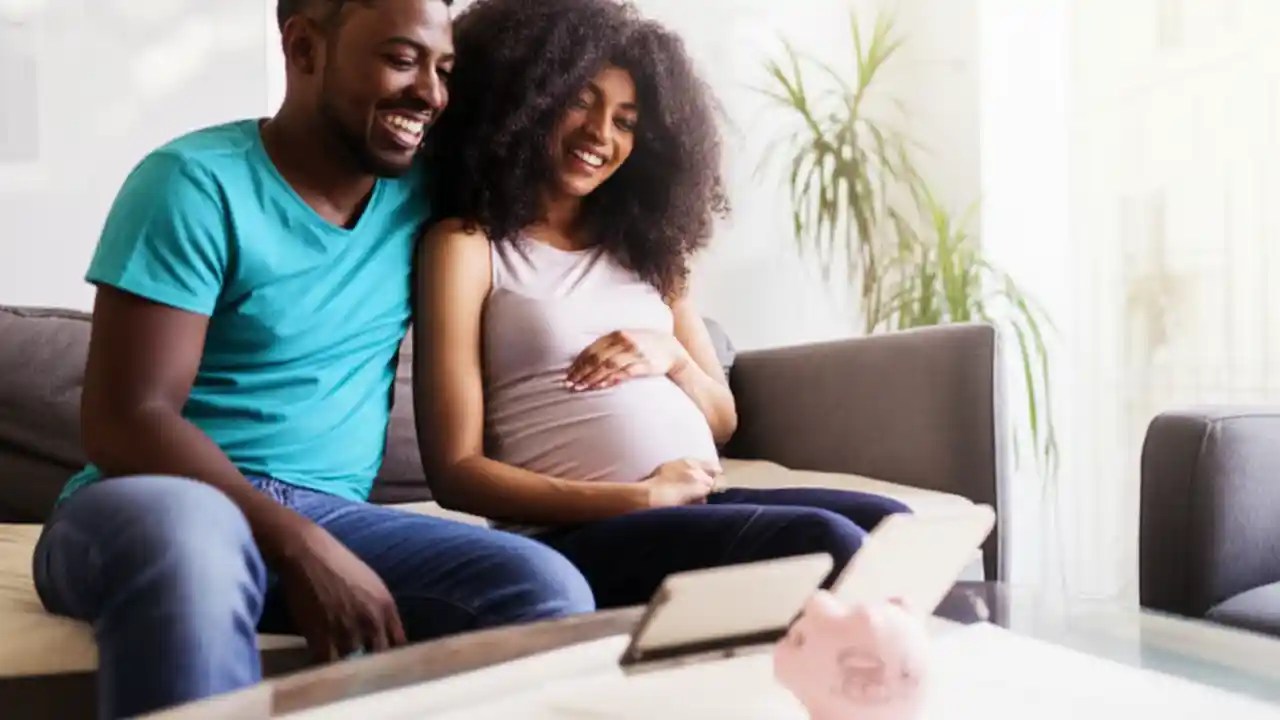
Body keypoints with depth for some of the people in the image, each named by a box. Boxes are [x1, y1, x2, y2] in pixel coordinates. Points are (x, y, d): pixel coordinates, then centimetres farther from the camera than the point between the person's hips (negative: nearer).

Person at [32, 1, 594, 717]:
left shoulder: (420, 192, 8)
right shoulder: (199, 182, -9)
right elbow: (124, 422, -15)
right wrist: (301, 550, -26)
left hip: (333, 513, 5)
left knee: (547, 590, -21)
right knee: (190, 534, -42)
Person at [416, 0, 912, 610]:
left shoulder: (643, 247, 20)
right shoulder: (466, 245, 2)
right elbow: (456, 472, -5)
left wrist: (671, 355, -1)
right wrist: (638, 498, -15)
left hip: (699, 507, 6)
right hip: (578, 534, -6)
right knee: (825, 542, -28)